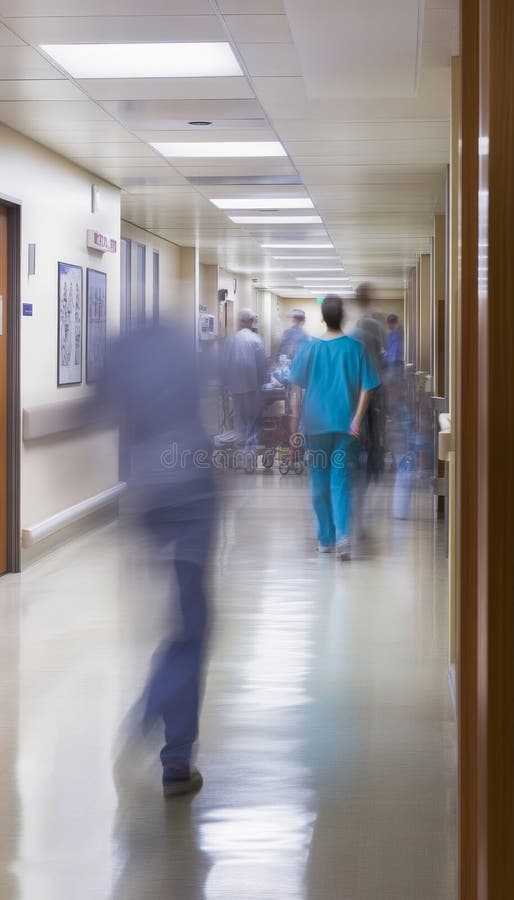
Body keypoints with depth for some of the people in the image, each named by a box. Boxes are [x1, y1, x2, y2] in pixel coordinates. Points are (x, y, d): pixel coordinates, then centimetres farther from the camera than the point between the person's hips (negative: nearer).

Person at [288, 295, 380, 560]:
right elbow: (367, 388, -6)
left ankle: (325, 538, 20)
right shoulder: (356, 348, -2)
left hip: (316, 426, 1)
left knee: (320, 483, 12)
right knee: (342, 482, 0)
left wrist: (295, 424, 7)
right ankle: (342, 535, -20)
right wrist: (357, 419, -5)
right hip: (345, 426, -1)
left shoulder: (310, 348, -1)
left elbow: (297, 389, 1)